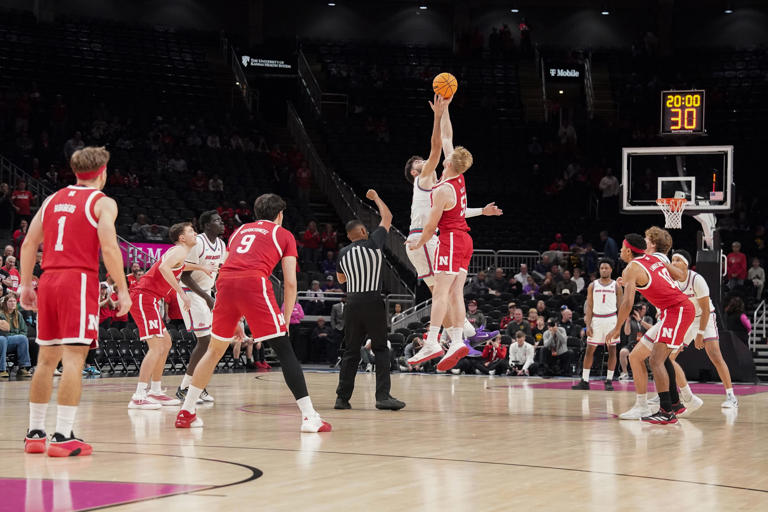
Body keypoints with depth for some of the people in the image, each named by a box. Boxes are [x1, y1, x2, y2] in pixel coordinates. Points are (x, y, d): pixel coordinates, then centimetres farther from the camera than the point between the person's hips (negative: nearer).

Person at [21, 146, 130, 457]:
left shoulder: (52, 200, 17)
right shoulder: (103, 203, 0)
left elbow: (28, 244, 12)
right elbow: (109, 248, -13)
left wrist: (26, 285, 15)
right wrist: (122, 290, -9)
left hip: (49, 280, 6)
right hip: (79, 280, -6)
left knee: (47, 359, 14)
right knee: (73, 358, -8)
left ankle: (34, 433, 18)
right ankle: (63, 437, -12)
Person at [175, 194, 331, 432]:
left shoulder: (240, 230, 33)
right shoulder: (283, 235, 20)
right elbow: (290, 282, 10)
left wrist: (235, 320, 34)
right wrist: (285, 321, 17)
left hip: (225, 281, 4)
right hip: (255, 282, -4)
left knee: (215, 350, 20)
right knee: (284, 350, -1)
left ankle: (186, 412, 25)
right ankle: (309, 417, -7)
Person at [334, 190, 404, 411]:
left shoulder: (343, 253, 9)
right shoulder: (374, 243, -1)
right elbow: (387, 218, 13)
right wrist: (376, 198, 27)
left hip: (352, 302, 4)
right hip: (373, 302, -4)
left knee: (351, 352, 11)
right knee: (381, 349, 3)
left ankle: (342, 398, 11)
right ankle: (383, 396, -6)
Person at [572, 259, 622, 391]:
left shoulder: (616, 286, 4)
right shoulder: (593, 286, 6)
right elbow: (589, 307, 4)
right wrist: (588, 325, -5)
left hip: (611, 319, -1)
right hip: (596, 319, 1)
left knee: (612, 350, -1)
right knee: (589, 350, 0)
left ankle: (609, 381, 5)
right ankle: (584, 381, 4)